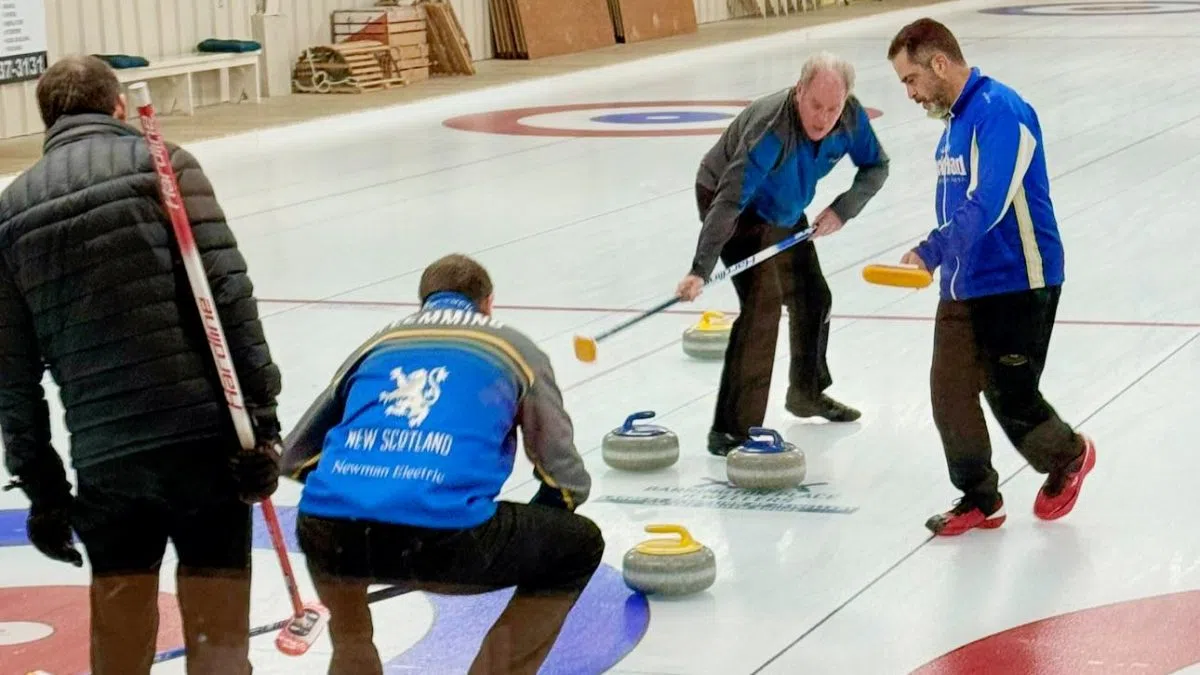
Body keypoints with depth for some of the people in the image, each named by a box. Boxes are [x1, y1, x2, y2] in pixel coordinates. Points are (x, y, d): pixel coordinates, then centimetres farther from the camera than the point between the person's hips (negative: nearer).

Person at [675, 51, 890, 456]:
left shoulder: (851, 116, -20)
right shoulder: (770, 129, -39)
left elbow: (875, 166, -4)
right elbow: (729, 201, -44)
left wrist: (843, 209, -21)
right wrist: (700, 270, -51)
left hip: (782, 209, 7)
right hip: (730, 200, -7)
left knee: (812, 298, 17)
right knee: (762, 305, -22)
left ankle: (808, 394, 43)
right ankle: (731, 431, -21)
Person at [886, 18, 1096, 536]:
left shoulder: (999, 111, -19)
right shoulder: (955, 120, 12)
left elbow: (986, 206, -29)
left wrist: (930, 253, -33)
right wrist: (935, 254, 7)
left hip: (1017, 285, -9)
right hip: (963, 288, 9)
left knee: (1012, 400, 0)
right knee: (950, 395, 4)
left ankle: (1068, 457, 29)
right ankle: (979, 499, 18)